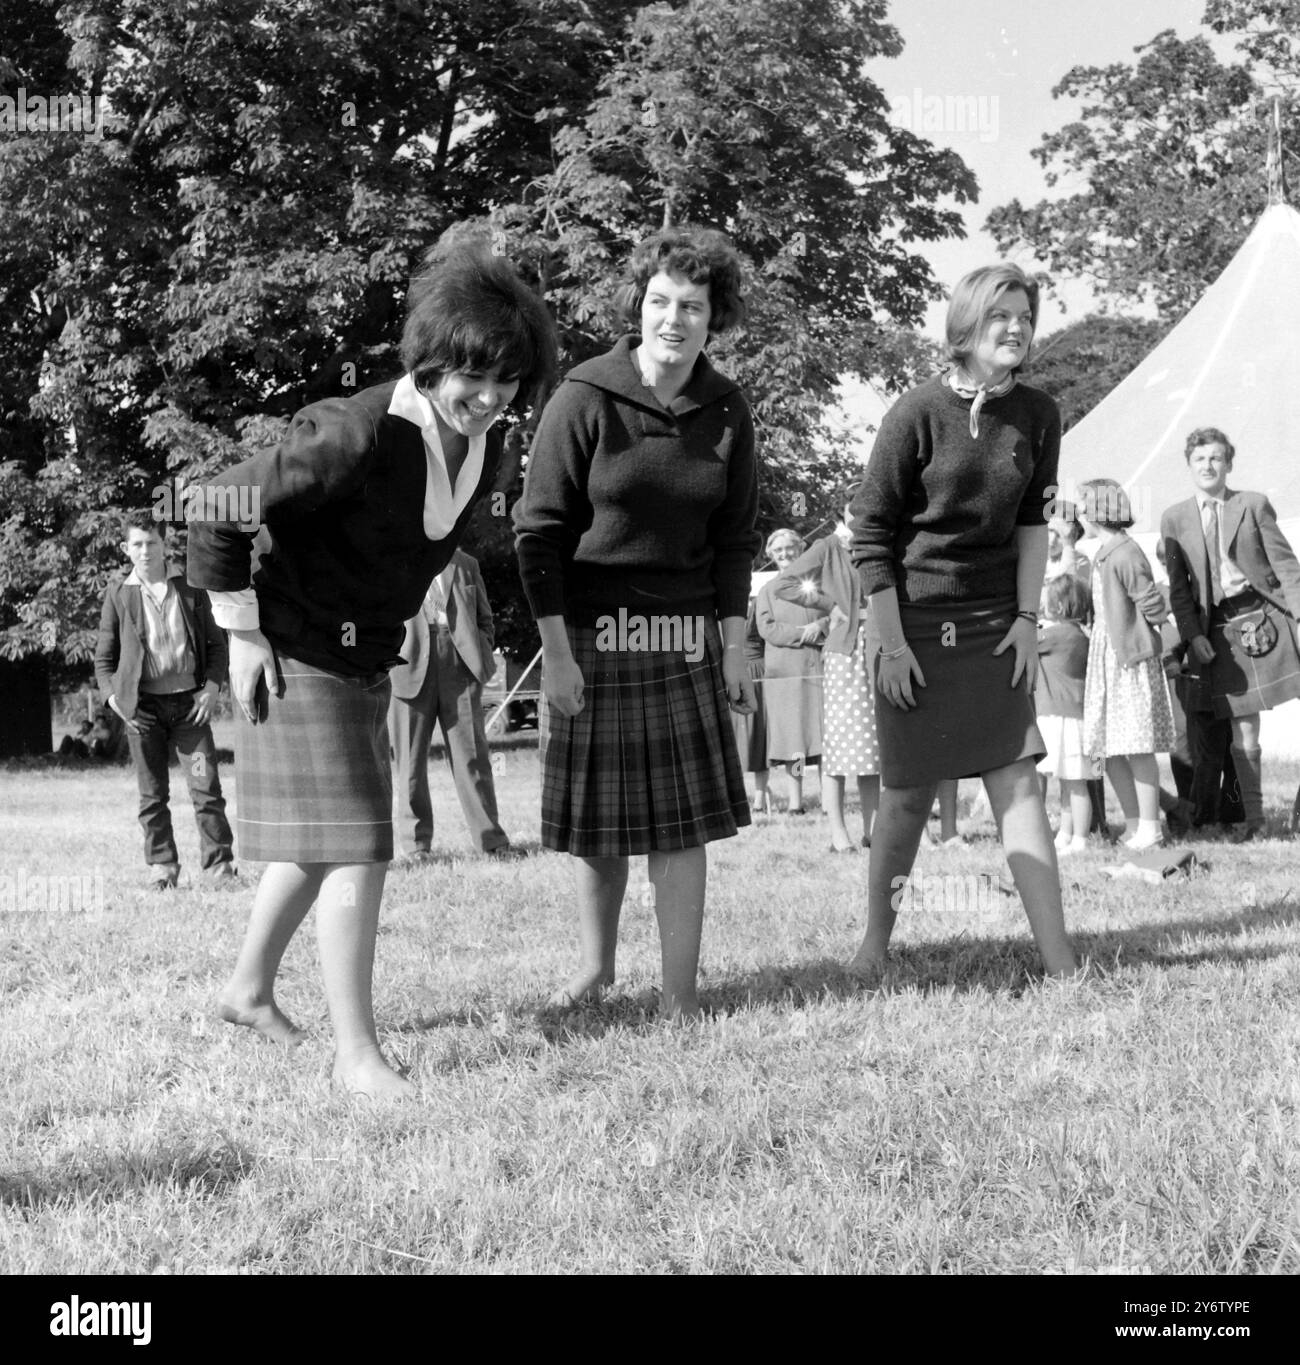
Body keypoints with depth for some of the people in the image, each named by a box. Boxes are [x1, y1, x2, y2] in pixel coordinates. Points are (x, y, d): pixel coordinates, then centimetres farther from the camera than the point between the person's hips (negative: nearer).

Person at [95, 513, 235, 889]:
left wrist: (212, 688, -4)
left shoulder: (190, 586, 3)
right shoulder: (118, 594, 2)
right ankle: (161, 865, 15)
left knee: (206, 787, -5)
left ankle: (220, 862, 2)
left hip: (189, 702, 0)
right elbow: (104, 657, 9)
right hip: (143, 708, 0)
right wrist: (115, 700, -4)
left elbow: (216, 643, 9)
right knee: (152, 795, 5)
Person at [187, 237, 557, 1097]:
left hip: (369, 657, 8)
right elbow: (221, 513, -22)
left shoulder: (486, 449, -3)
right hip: (298, 654, -8)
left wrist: (389, 622, 15)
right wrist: (242, 632, -18)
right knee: (354, 845, -12)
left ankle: (251, 988, 37)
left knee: (320, 840, 19)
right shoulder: (357, 435, -27)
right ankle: (356, 1052, -7)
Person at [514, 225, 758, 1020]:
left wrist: (736, 646, 5)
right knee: (597, 819, 8)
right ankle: (597, 965, 30)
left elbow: (735, 537, 10)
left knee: (682, 821, -1)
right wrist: (555, 651, -12)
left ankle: (681, 995, 6)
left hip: (685, 637, 2)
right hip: (590, 632, -2)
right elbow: (539, 530, -8)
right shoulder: (586, 399, -10)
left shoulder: (727, 411, 2)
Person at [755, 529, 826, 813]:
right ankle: (794, 800, 2)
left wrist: (820, 625, -12)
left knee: (825, 734, -5)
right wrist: (805, 634, -12)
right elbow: (767, 628, -1)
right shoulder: (768, 589, 13)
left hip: (820, 669, 0)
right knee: (790, 736, -2)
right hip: (784, 671, 0)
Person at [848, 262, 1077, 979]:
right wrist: (892, 644, -11)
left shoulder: (1037, 415, 1)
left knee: (1019, 784, -2)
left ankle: (1059, 961, -4)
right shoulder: (917, 413, -12)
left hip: (996, 625, 3)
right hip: (918, 625, -3)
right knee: (907, 795, 3)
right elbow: (870, 534, -8)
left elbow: (1033, 521, 11)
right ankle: (875, 941, 22)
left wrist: (1026, 617, 3)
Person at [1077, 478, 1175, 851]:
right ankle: (1133, 827, 15)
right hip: (1106, 659, 9)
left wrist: (1141, 635, 0)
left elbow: (1152, 603, -15)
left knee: (1136, 747, -6)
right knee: (1110, 751, 8)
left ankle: (1149, 830, -1)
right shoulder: (1103, 555, 14)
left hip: (1131, 658, -9)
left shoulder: (1125, 555, -15)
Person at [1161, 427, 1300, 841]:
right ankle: (1253, 818, 9)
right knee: (1243, 727, 3)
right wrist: (1193, 634, -4)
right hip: (1220, 629, 1)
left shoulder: (1254, 505, 6)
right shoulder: (1175, 519, 9)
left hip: (1264, 618, -1)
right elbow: (1178, 587, 7)